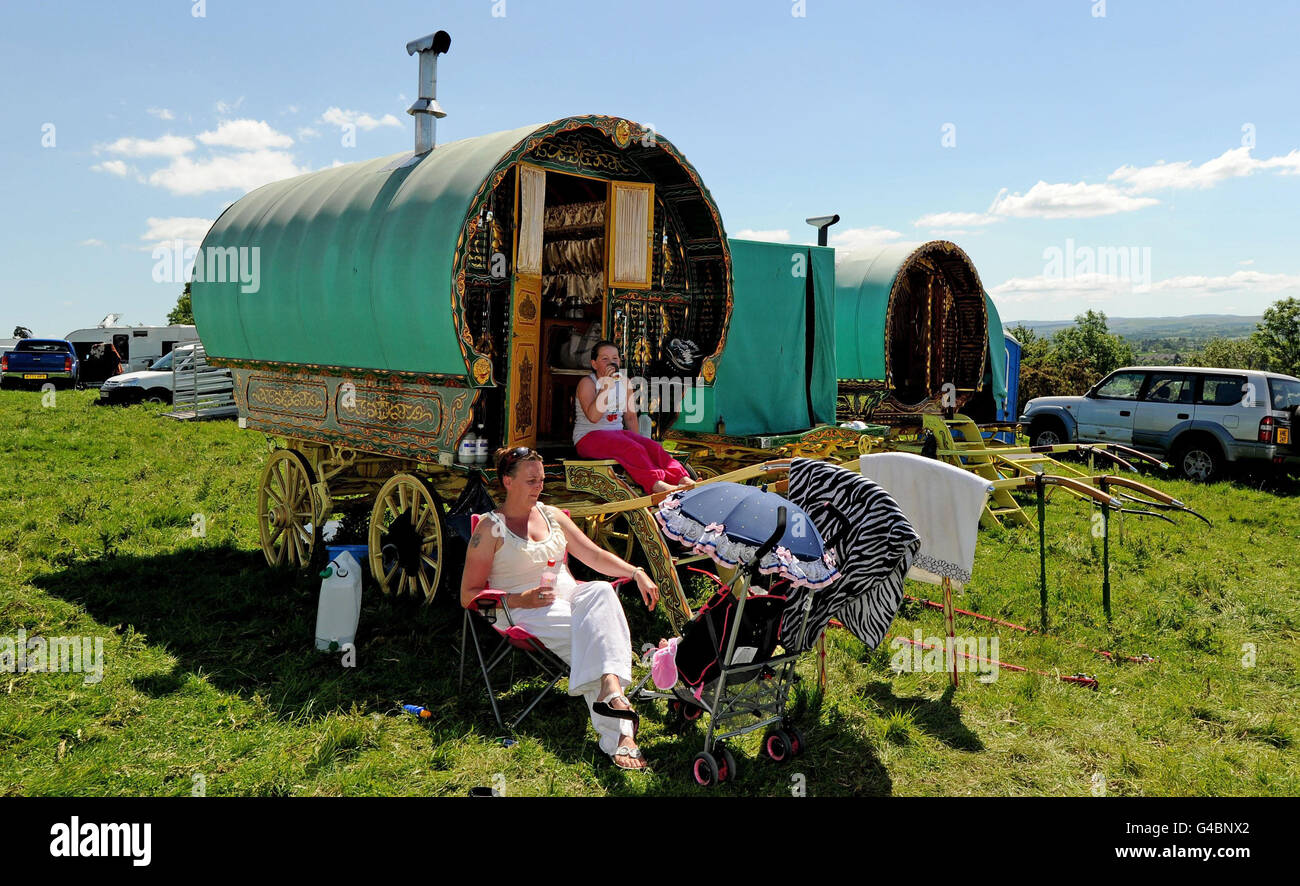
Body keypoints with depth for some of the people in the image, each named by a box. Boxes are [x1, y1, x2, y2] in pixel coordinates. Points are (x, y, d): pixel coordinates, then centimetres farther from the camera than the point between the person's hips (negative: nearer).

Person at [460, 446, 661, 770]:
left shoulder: (551, 515, 20)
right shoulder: (491, 528, 3)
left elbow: (594, 555, 19)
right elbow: (469, 595, 1)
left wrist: (636, 573, 2)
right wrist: (520, 599, -14)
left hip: (570, 598, 5)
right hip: (526, 613, -4)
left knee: (601, 591, -32)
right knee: (592, 637, -33)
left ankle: (611, 687, -52)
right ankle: (620, 734, -45)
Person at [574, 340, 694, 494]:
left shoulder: (624, 382, 12)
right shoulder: (587, 383, -7)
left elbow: (630, 416, 20)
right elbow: (593, 417, -23)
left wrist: (637, 439, 8)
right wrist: (606, 387, -26)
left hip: (617, 433, 6)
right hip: (589, 436, -6)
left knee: (652, 447, -21)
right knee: (630, 448, -33)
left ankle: (682, 479, -36)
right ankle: (656, 484, -48)